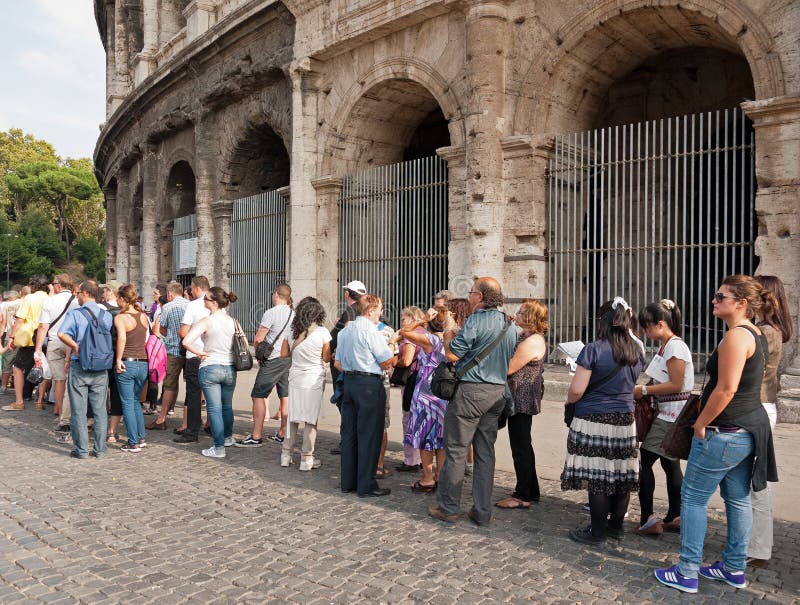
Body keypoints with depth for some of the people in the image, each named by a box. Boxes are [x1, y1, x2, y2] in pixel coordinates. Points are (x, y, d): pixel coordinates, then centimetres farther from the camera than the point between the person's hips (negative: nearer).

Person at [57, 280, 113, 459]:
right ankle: (100, 449, 14)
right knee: (100, 410, 10)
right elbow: (113, 338, 4)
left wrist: (76, 347, -12)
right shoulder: (107, 315, 2)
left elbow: (62, 334, -23)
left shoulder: (75, 314, -8)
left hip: (79, 368, -3)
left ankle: (81, 449, 11)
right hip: (101, 370, 3)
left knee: (78, 410, 7)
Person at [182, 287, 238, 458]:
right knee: (227, 406, 21)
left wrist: (199, 352, -8)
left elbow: (186, 341, -22)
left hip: (210, 368, -5)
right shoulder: (232, 321, 1)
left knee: (214, 409, 1)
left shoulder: (206, 321, -13)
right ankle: (228, 437, 38)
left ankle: (219, 448, 3)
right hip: (230, 368, 5)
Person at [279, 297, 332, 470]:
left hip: (295, 378, 4)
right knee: (311, 419, 5)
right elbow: (326, 358, -4)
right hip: (314, 380, -4)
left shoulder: (292, 331, 1)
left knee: (293, 417, 15)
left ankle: (286, 455, 23)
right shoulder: (322, 332, -12)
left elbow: (284, 353, 9)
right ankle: (306, 459, 11)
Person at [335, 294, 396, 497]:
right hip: (370, 384, -8)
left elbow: (338, 364, 14)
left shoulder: (344, 331, 11)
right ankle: (366, 486, 5)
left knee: (349, 433, 13)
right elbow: (388, 362, -10)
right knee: (369, 436, -1)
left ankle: (348, 482, 21)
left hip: (348, 382, 8)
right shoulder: (371, 332, -14)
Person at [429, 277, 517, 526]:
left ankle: (448, 507, 12)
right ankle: (482, 511, 16)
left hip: (471, 391, -7)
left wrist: (448, 332, 3)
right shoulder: (510, 325, 11)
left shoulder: (476, 320, -14)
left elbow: (452, 354, -13)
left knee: (456, 449, 3)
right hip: (498, 392, 7)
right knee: (485, 451, 11)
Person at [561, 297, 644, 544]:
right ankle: (616, 526, 25)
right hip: (625, 420, 6)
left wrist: (569, 402, 4)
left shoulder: (594, 350, -14)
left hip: (594, 421, -6)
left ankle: (597, 531, 10)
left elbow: (576, 390, -16)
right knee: (621, 474, 13)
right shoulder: (637, 352, 6)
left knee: (596, 477, 1)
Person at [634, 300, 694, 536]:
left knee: (644, 460, -10)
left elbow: (676, 385, -21)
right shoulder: (666, 346, 13)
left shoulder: (675, 346, -17)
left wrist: (643, 390, -17)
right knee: (670, 463, 15)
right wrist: (645, 390, 4)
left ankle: (648, 518, -8)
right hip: (667, 414, 10)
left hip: (671, 414, -10)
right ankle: (675, 516, 25)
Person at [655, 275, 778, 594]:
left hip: (726, 432, -10)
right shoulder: (755, 334, 11)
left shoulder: (736, 335, -21)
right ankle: (734, 568, 30)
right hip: (749, 428, 10)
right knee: (738, 498, 17)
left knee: (693, 498, 0)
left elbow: (726, 389, -25)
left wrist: (700, 423, -14)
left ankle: (687, 573, 8)